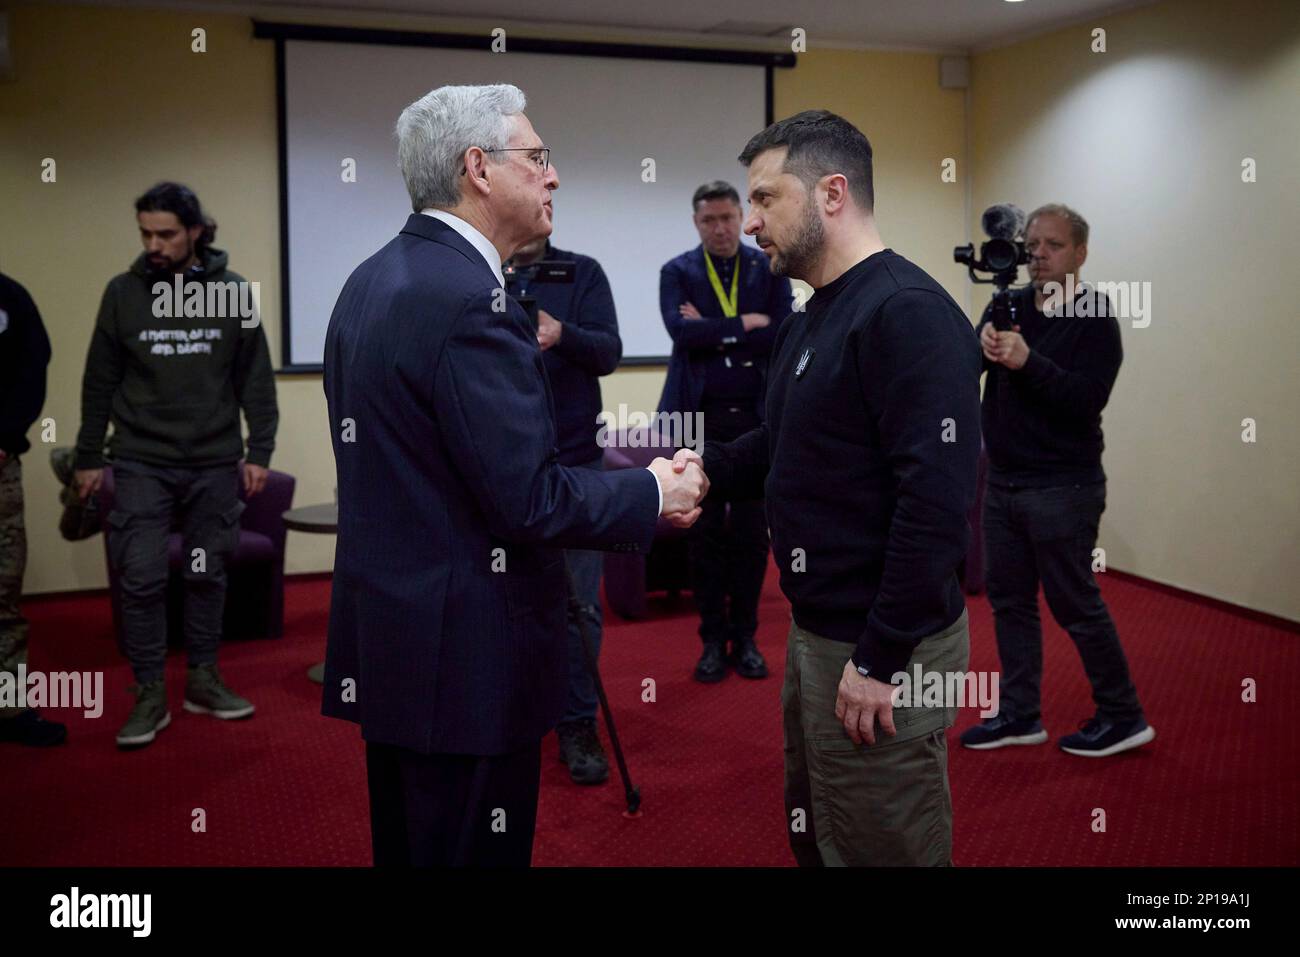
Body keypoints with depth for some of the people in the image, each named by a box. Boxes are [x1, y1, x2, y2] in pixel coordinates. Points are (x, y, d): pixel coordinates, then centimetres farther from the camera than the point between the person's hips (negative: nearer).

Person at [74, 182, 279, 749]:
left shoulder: (233, 292, -1)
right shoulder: (123, 292, -1)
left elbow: (257, 380, 3)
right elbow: (99, 382, 5)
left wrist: (259, 452, -1)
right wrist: (88, 457, 5)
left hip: (215, 463, 1)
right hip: (141, 464, 0)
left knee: (208, 575, 9)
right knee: (141, 580, -3)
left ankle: (203, 681, 23)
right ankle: (150, 696, 8)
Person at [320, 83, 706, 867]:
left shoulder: (371, 280, 9)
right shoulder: (471, 300, -21)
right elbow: (528, 501, -22)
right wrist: (653, 495, -8)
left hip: (385, 637, 10)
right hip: (464, 654, -10)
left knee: (411, 842, 21)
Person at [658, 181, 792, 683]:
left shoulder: (769, 268, 5)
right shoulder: (677, 271, 3)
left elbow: (781, 335, -9)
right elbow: (680, 329, -15)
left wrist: (713, 332, -11)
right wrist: (743, 325, -12)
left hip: (757, 416, 1)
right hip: (700, 417, -1)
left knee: (751, 532, 6)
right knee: (705, 532, 5)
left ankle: (745, 638, 17)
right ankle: (713, 640, 15)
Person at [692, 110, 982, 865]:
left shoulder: (908, 313, -20)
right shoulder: (815, 317, 11)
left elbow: (936, 500, -25)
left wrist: (881, 659, -23)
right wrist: (706, 466, -1)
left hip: (881, 647, -9)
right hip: (818, 632, 9)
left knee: (877, 848, 6)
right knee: (814, 836, 22)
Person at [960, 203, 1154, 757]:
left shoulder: (1094, 318, -9)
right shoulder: (1010, 306, 8)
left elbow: (1086, 400, -21)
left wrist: (1027, 362, -31)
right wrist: (982, 347, -23)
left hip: (1062, 487, -6)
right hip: (1003, 481, 7)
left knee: (1075, 605, -1)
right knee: (1009, 598, 11)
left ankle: (1123, 717, 15)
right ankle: (1019, 715, 22)